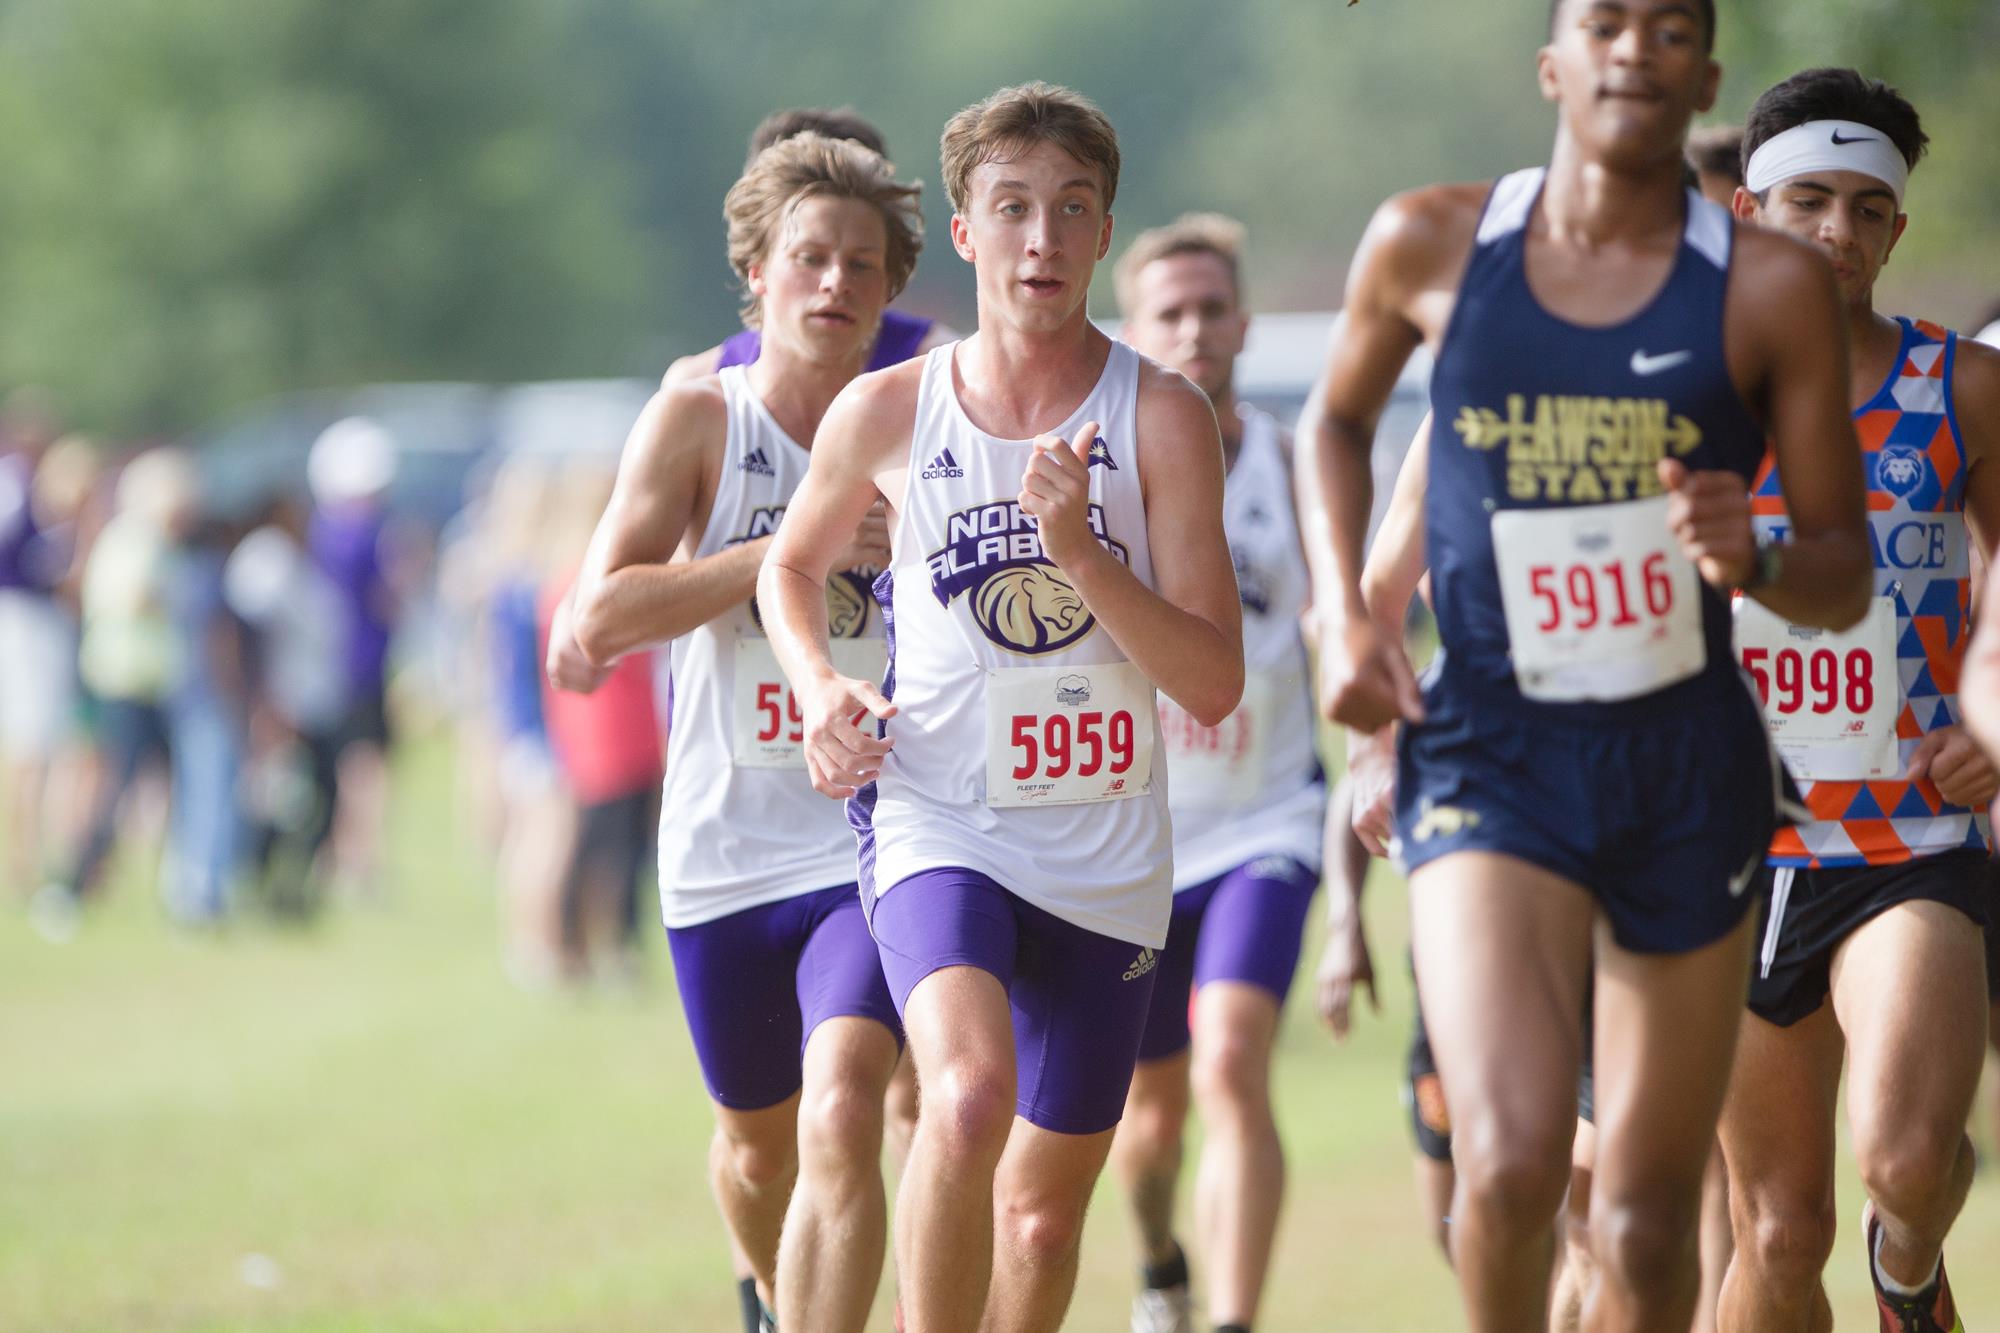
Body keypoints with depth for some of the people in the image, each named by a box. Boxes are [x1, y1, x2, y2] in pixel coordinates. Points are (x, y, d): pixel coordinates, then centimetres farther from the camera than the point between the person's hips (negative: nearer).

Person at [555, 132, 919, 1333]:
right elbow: (598, 619, -16)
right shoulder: (697, 422, -4)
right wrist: (792, 552, -21)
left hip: (872, 844, -1)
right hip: (727, 857, 1)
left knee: (843, 1114, -24)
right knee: (759, 1146, 19)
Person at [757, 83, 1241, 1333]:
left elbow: (1215, 686, -10)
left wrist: (1079, 549, -23)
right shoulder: (888, 412, -2)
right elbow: (792, 566, 19)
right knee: (970, 1095, -30)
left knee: (1045, 1207, 12)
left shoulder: (1163, 417, -6)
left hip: (1105, 852, 1)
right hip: (937, 820, -1)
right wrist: (821, 684, -2)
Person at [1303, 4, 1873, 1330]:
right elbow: (1341, 421, 20)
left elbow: (1846, 578, 2)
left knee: (1649, 1220, 9)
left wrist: (1752, 561, -20)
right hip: (1491, 759, -1)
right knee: (1511, 1160, -23)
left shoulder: (1770, 288, -3)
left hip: (1690, 770, 1)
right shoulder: (1431, 247, -1)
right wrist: (1346, 614, 7)